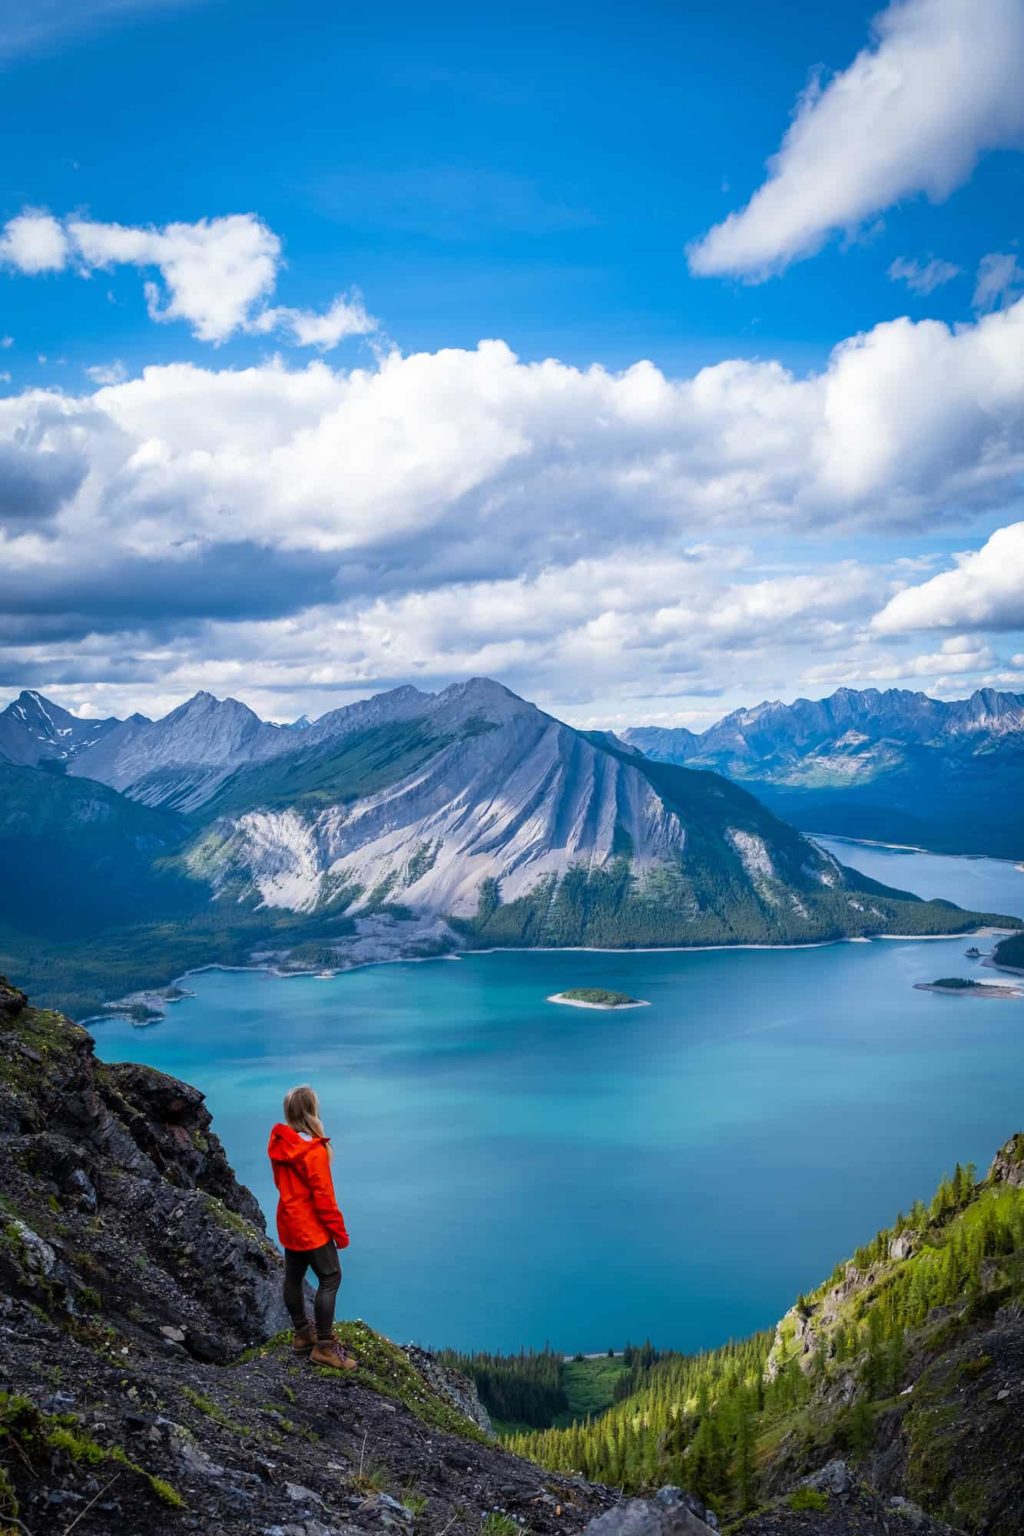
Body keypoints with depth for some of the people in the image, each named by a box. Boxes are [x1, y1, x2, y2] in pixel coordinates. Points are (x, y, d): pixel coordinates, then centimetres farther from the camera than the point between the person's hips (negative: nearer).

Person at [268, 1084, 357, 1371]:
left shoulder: (279, 1144, -3)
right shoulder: (313, 1151, -26)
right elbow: (324, 1197, -21)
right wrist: (340, 1232, -11)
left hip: (289, 1223, 8)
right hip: (312, 1228, -8)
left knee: (293, 1277, 17)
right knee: (330, 1279, -1)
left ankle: (302, 1334, 32)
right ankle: (324, 1347, 1)